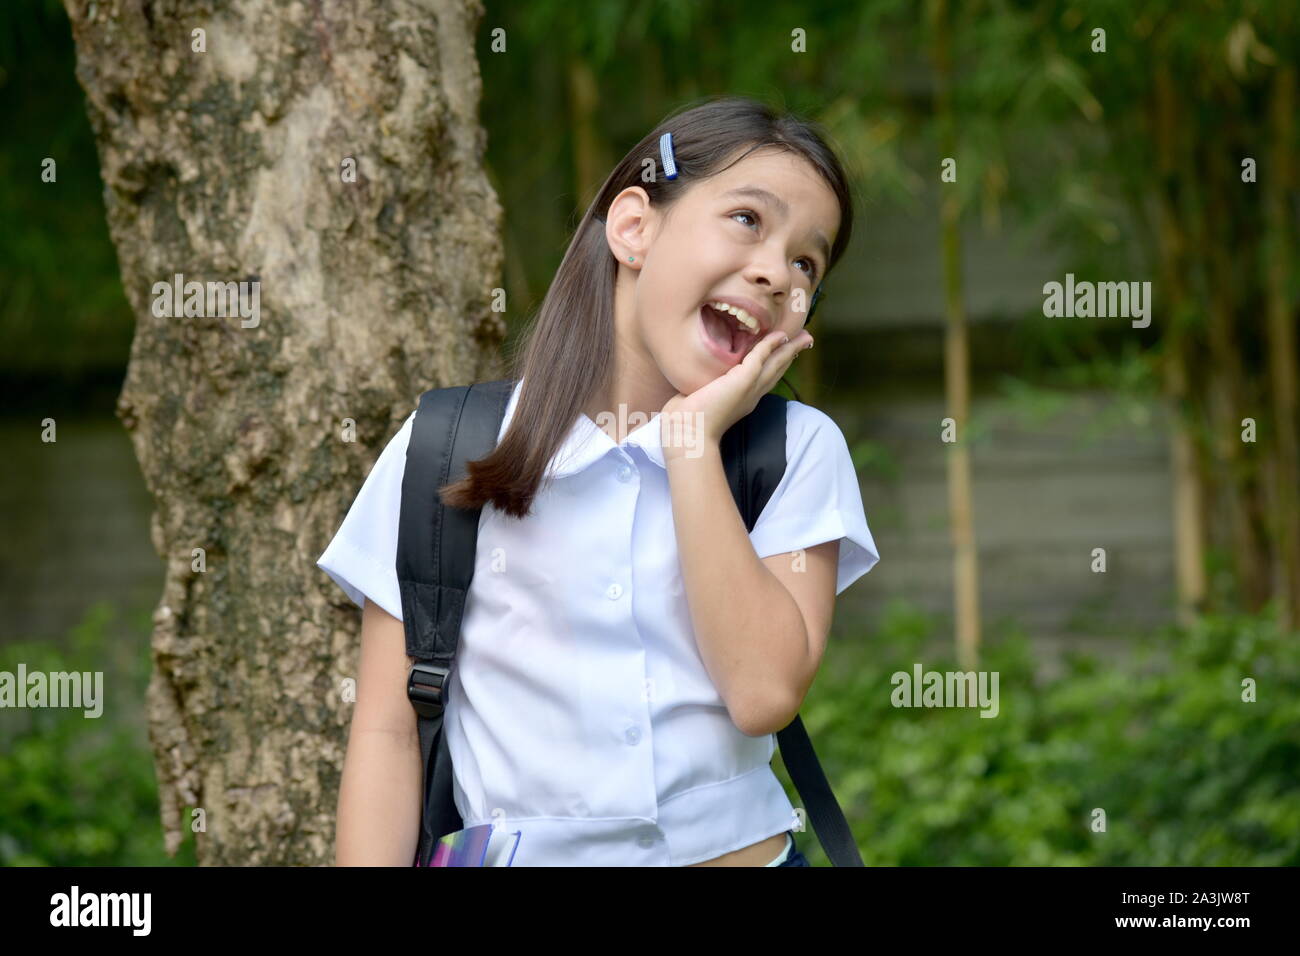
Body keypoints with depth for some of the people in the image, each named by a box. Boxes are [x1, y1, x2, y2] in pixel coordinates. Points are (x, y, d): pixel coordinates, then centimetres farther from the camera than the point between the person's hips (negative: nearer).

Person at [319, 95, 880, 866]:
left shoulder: (801, 453, 0)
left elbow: (765, 690, -13)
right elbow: (389, 730, -1)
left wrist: (693, 440, -12)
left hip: (739, 844, 1)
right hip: (519, 850, -1)